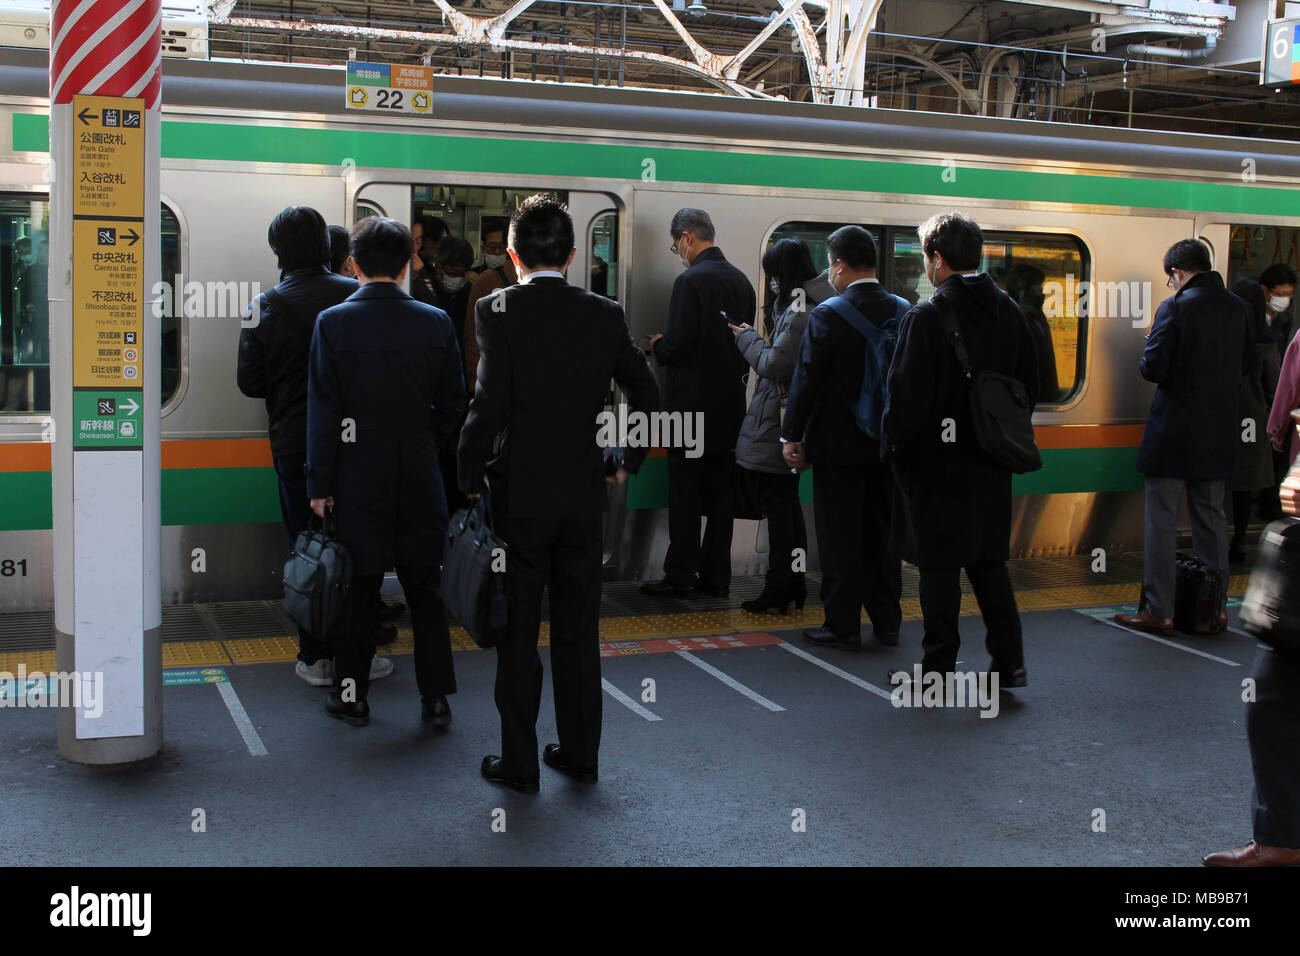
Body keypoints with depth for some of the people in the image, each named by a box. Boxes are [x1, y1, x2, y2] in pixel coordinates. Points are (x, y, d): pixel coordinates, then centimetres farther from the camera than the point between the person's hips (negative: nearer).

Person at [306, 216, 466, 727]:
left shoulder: (333, 323, -8)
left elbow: (323, 411, -8)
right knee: (424, 588, 9)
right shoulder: (436, 322, -2)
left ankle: (352, 694, 16)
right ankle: (436, 697, 13)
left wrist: (320, 483, -3)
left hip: (358, 477, -2)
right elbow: (452, 404, 3)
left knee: (359, 587, 7)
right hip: (419, 478, 2)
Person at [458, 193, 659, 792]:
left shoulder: (497, 311, -9)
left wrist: (470, 480, -3)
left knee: (517, 634, 7)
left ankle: (519, 763, 15)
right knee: (578, 631, 14)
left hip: (518, 496, -3)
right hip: (583, 496, 3)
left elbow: (489, 405, -16)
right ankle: (579, 753, 24)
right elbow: (647, 395, 4)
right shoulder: (604, 315, 2)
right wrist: (626, 467, 16)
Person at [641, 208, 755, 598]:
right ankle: (715, 575, 15)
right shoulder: (741, 281, 8)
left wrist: (658, 345, 1)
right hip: (729, 404, 7)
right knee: (719, 493, 11)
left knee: (684, 494, 0)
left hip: (693, 403, -7)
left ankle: (680, 576, 4)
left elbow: (677, 346, -20)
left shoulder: (690, 281, -15)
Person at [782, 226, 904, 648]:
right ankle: (887, 621, 21)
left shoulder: (827, 315, -13)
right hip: (888, 442, 5)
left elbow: (806, 380, -12)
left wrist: (792, 436, -4)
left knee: (840, 538, 3)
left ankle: (843, 625, 8)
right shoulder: (904, 312, 2)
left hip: (839, 443, -5)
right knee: (883, 534, 13)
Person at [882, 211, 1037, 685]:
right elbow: (1030, 386, 11)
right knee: (988, 561, 16)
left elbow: (908, 395, -18)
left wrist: (893, 444, -3)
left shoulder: (926, 317, -16)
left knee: (940, 566, 2)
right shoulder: (1010, 312, 5)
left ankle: (938, 669, 11)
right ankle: (1009, 660, 18)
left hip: (938, 463, -6)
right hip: (991, 467, 6)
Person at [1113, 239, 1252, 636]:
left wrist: (1148, 361, 5)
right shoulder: (1238, 308, 4)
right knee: (1211, 518, 14)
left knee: (1161, 521, 0)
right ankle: (1214, 607, 20)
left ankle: (1158, 611, 2)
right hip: (1219, 432, 6)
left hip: (1173, 433, -6)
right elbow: (1246, 364, 13)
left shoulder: (1174, 308, -14)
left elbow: (1153, 368, -17)